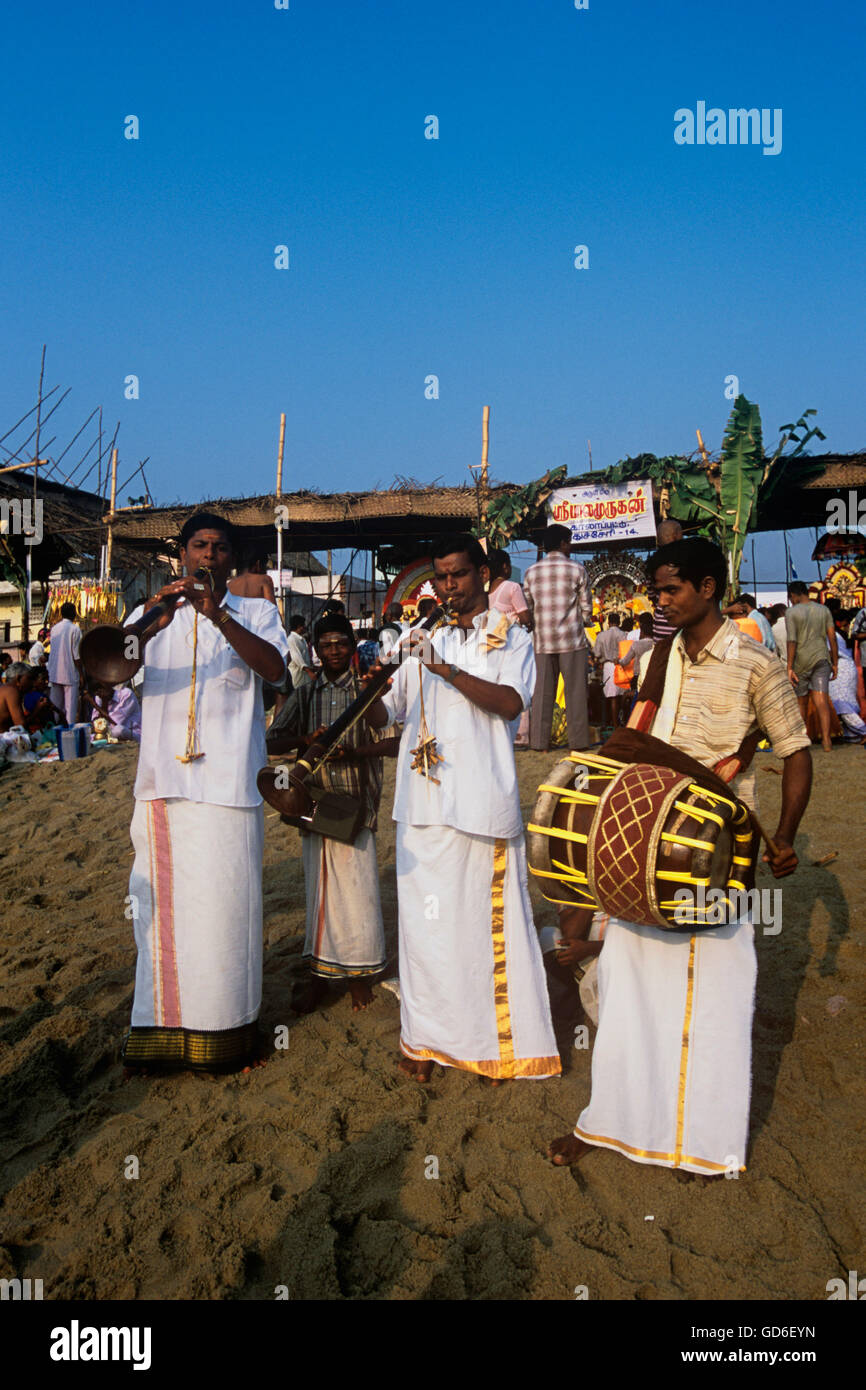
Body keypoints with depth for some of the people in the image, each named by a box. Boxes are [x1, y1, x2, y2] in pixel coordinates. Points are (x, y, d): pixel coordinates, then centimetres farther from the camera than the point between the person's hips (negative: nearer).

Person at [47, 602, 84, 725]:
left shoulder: (54, 628, 9)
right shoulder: (75, 629, -10)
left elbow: (52, 649, 14)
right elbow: (76, 655, -12)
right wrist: (81, 673, -5)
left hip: (54, 673, 6)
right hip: (70, 673, -6)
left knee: (55, 704, 11)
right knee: (71, 705, -4)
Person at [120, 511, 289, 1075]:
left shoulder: (256, 612, 11)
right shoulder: (153, 613, 15)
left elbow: (275, 668, -10)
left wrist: (216, 614, -20)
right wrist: (149, 627, -21)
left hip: (229, 783, -2)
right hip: (163, 782, 2)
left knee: (225, 903, -2)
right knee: (163, 903, 3)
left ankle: (224, 1028, 9)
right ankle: (164, 1027, 13)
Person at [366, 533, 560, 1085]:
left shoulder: (511, 637, 7)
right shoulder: (424, 641, 18)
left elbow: (511, 702, -12)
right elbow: (383, 715, 15)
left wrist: (445, 668, -21)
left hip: (483, 805, -3)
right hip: (424, 805, 4)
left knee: (488, 922, -1)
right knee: (426, 921, 4)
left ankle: (499, 1042, 10)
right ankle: (426, 1038, 15)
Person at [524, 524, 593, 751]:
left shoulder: (531, 572, 5)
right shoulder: (576, 569, -3)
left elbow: (528, 608, 6)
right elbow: (586, 607, 1)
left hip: (542, 640, 3)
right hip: (572, 639, -3)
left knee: (543, 691, 6)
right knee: (575, 690, 2)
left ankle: (539, 741, 5)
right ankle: (578, 741, 3)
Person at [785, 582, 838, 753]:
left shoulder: (792, 612, -4)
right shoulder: (824, 610, 8)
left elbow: (792, 641, -12)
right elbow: (832, 638, 4)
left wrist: (789, 668, -11)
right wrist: (835, 664, 10)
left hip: (801, 661, -2)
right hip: (821, 658, 2)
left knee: (801, 702, 11)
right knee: (822, 701, -5)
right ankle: (826, 740, -16)